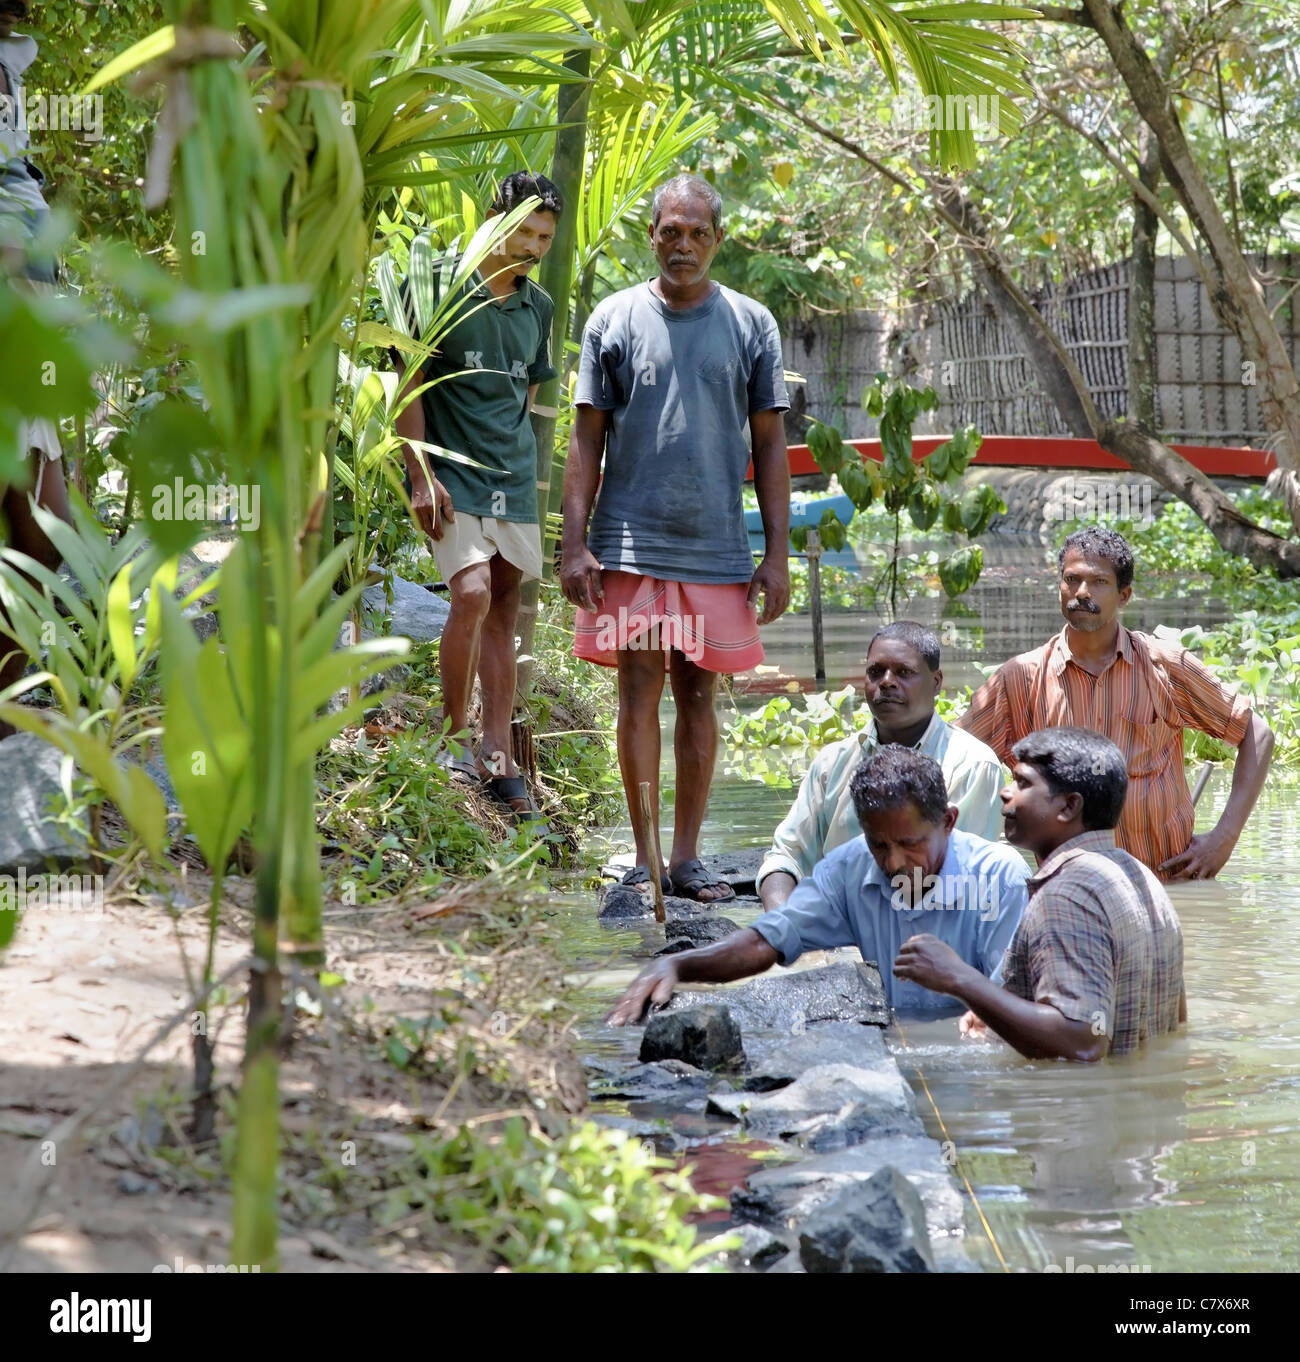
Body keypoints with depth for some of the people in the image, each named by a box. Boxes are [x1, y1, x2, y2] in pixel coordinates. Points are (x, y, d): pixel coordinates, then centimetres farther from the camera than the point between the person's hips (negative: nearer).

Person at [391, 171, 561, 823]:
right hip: (451, 474, -5)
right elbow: (408, 384, -6)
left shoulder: (538, 306, 12)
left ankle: (498, 759, 8)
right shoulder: (436, 285, -5)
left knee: (503, 610, 5)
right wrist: (421, 475, -12)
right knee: (473, 593, -19)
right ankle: (453, 739, -5)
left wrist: (513, 461, 14)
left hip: (512, 476, 6)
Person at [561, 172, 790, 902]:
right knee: (639, 690, -1)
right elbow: (587, 439, 5)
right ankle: (645, 857, 4)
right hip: (630, 542, -1)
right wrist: (575, 545, -3)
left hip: (718, 547, 1)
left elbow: (770, 443, 7)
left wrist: (778, 554, 2)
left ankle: (687, 856, 11)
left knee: (699, 693, 5)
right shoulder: (616, 319, 4)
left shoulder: (752, 324, 7)